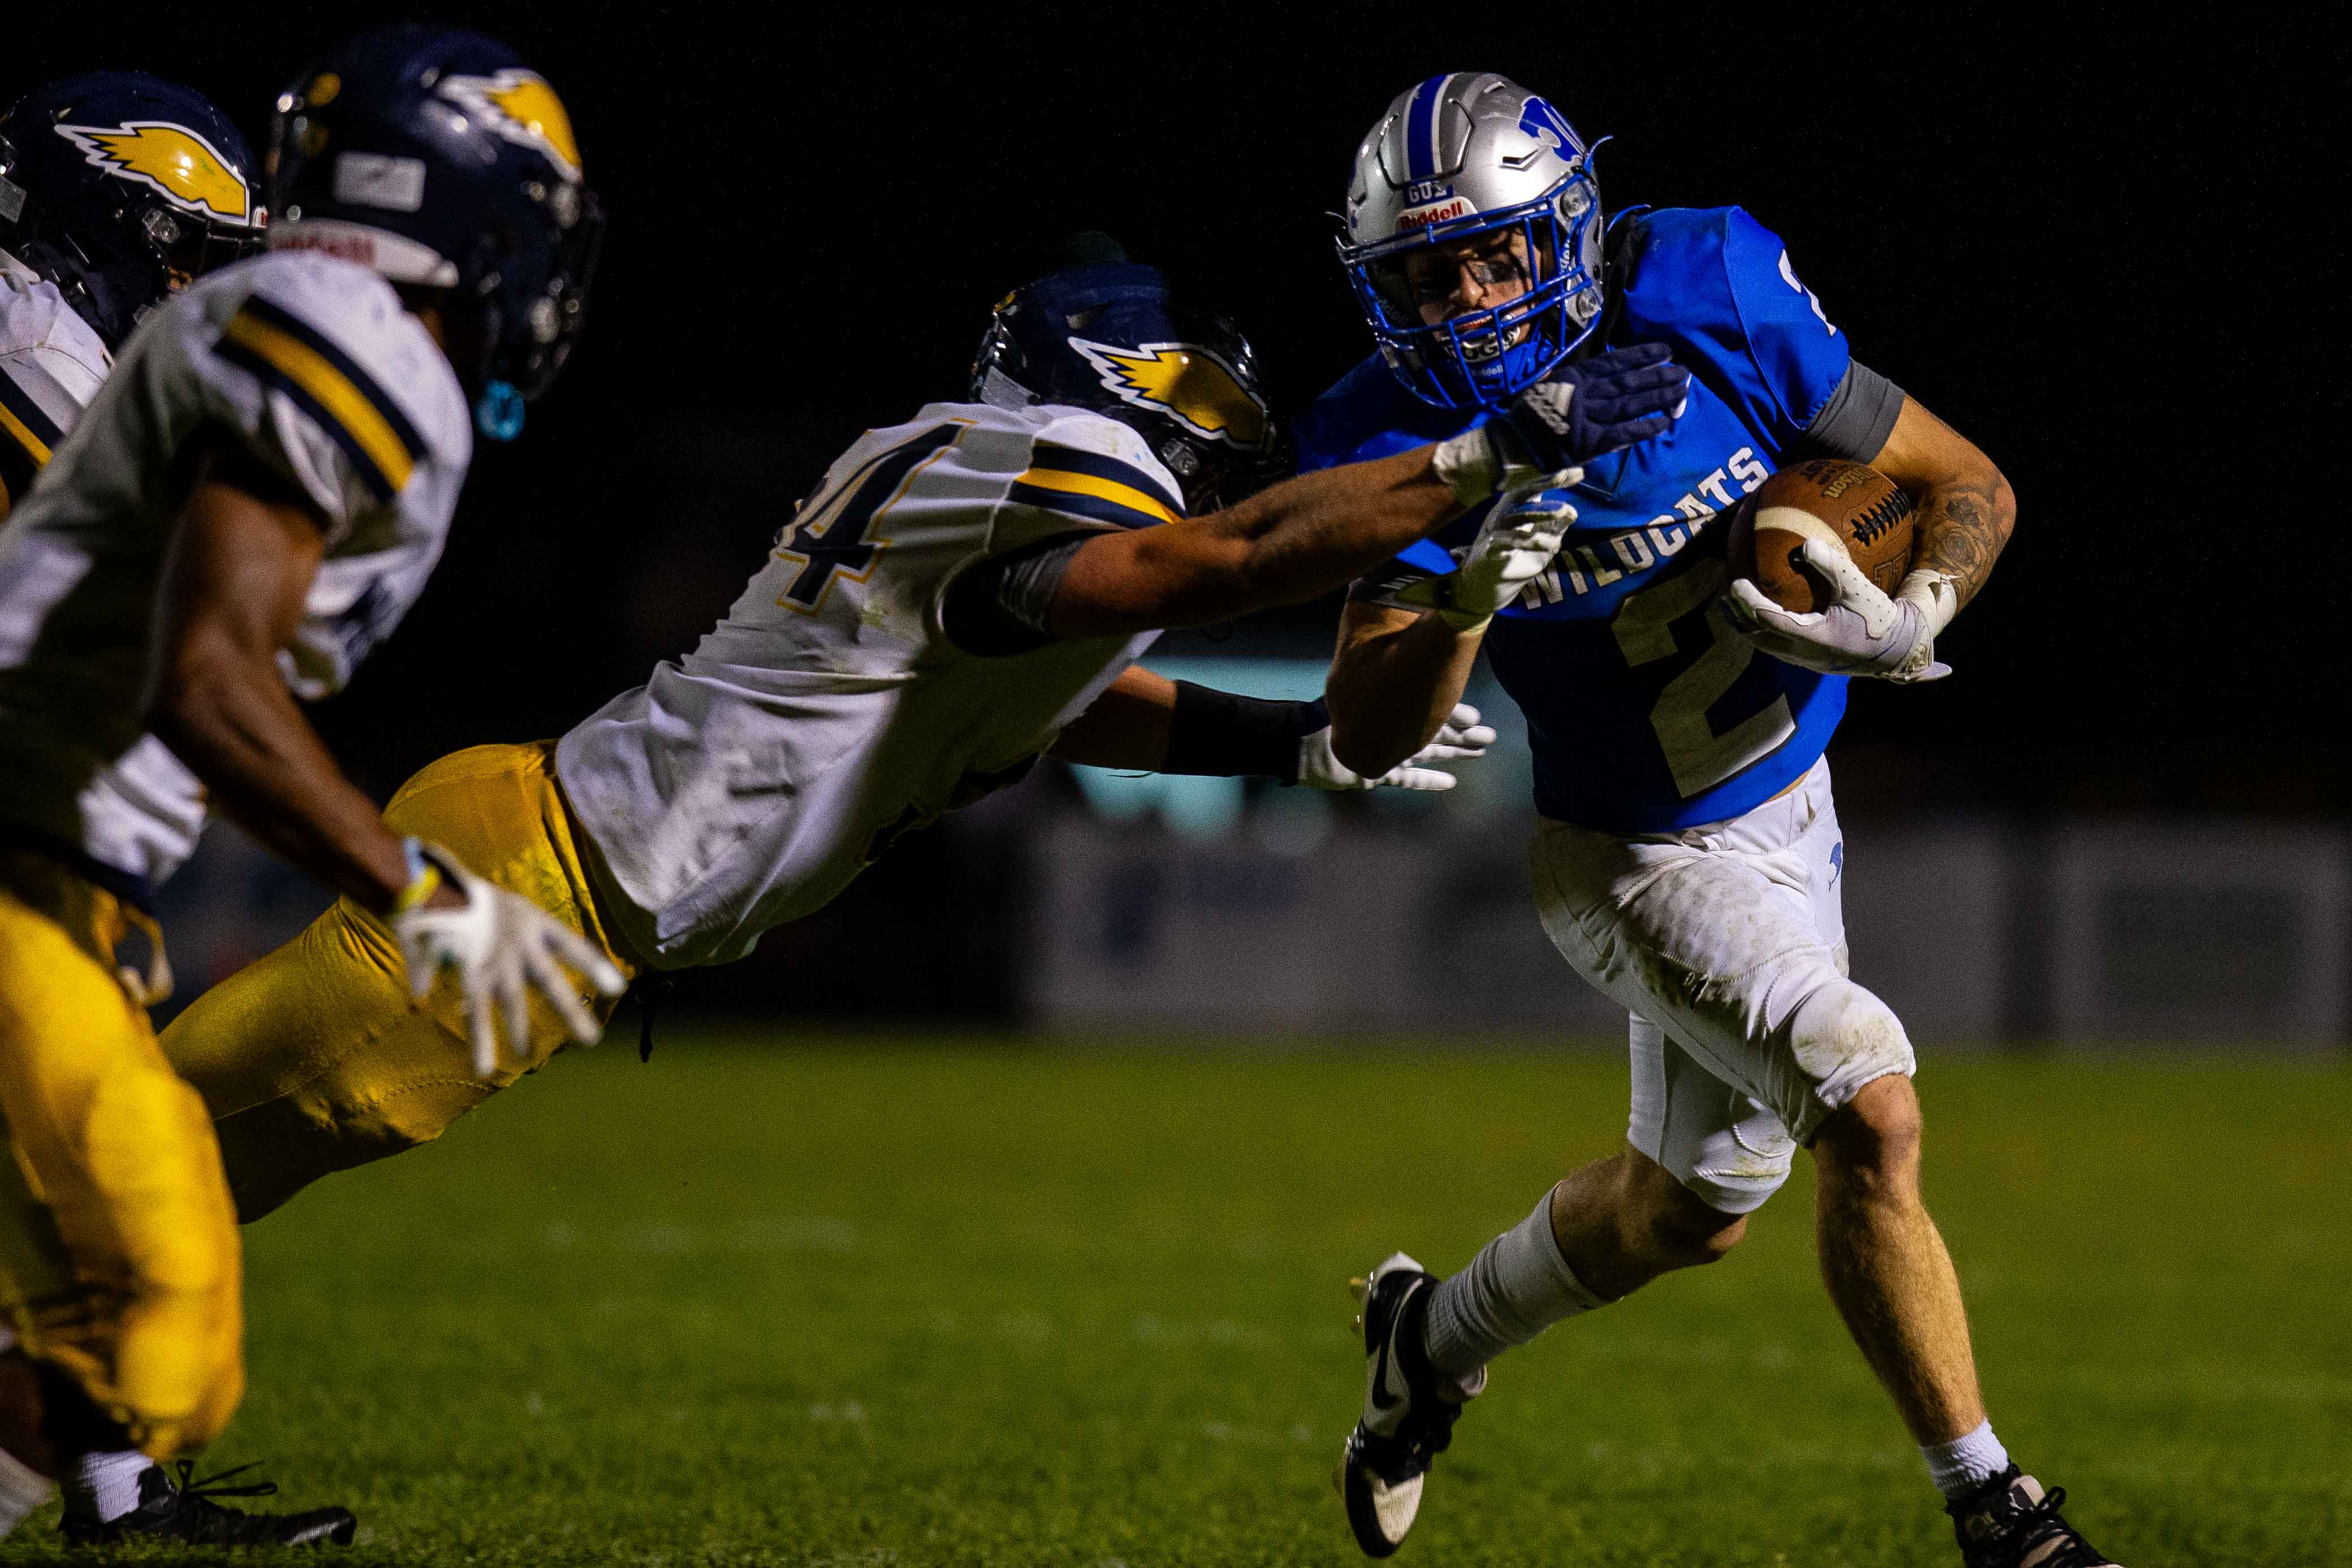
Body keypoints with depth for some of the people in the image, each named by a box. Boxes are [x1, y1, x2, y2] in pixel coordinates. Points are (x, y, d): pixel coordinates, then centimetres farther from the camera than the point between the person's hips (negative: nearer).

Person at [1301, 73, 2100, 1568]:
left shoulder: (1712, 299, -20)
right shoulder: (1402, 445, -21)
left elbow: (1971, 486, -11)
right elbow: (1368, 738, -26)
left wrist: (1911, 621, -30)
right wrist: (1473, 589, -42)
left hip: (1791, 804, 4)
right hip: (1638, 858, -4)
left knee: (1693, 1204, 20)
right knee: (1873, 1111, -23)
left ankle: (1437, 1336, 46)